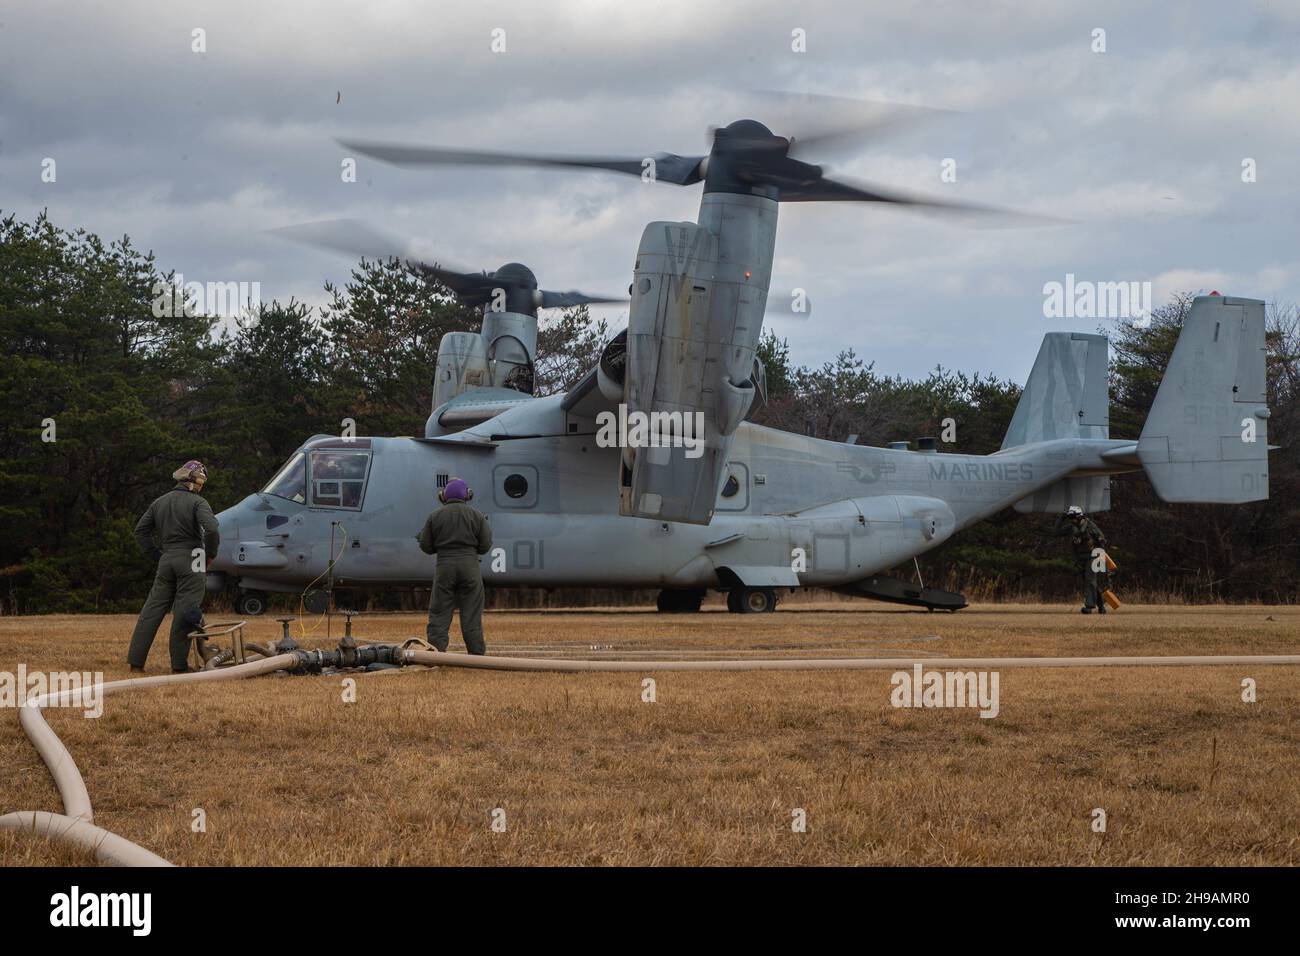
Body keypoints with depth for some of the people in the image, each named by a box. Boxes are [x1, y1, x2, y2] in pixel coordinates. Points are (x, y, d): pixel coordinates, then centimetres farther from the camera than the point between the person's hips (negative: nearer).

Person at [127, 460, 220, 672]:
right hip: (190, 560, -5)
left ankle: (136, 661, 5)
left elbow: (141, 530, 15)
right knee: (186, 612, -1)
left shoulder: (160, 502, 13)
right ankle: (179, 665, 0)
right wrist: (210, 554, -5)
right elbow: (211, 529, -20)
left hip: (166, 559, 5)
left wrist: (155, 554, 16)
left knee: (153, 609, 7)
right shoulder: (197, 502, -6)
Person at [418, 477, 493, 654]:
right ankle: (477, 654, 5)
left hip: (444, 566, 0)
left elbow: (426, 546, 3)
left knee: (439, 613, 3)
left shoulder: (435, 516, 3)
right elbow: (485, 545, 1)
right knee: (472, 614, 4)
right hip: (469, 565, 0)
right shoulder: (476, 515, 2)